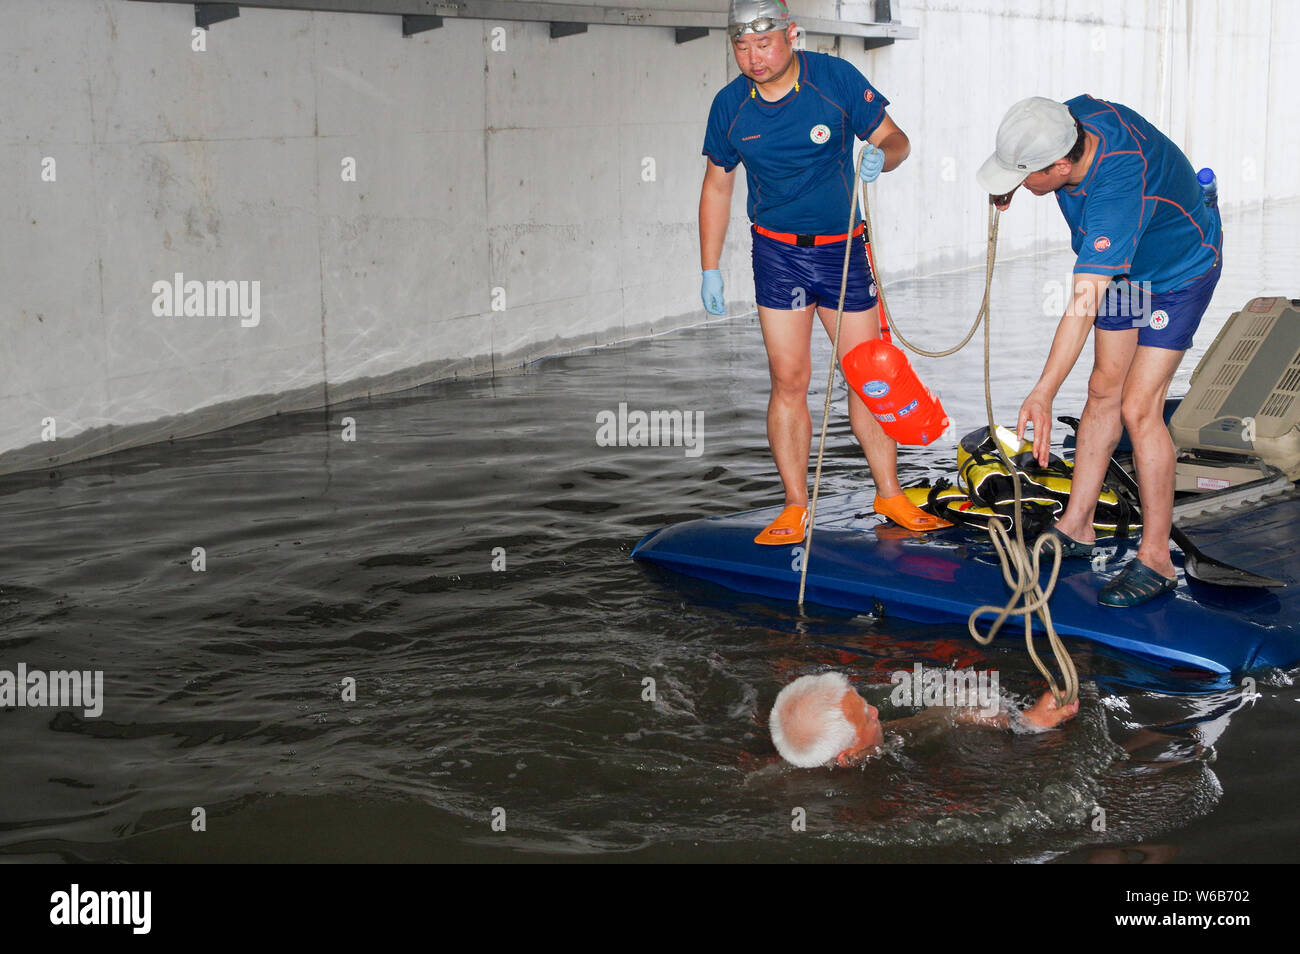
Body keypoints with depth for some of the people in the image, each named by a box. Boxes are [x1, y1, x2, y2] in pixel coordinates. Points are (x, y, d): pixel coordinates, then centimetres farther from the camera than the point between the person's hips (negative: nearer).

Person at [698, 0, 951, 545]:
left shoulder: (836, 79, -9)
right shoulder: (729, 106, -3)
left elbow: (896, 139, -3)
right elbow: (717, 186, 8)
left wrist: (881, 156, -28)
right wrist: (710, 270, 5)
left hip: (844, 249, -1)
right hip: (778, 253, 1)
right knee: (788, 380, -2)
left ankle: (889, 494, 17)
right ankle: (796, 507, 6)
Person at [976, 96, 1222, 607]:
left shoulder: (1118, 193, -43)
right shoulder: (1074, 114, -21)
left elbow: (1084, 303, -49)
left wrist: (1042, 395, -54)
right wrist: (1009, 187, -6)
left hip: (1179, 275, -8)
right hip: (1124, 267, 8)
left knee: (1138, 408, -14)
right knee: (1104, 388, 10)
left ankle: (1155, 560, -5)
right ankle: (1075, 526, 19)